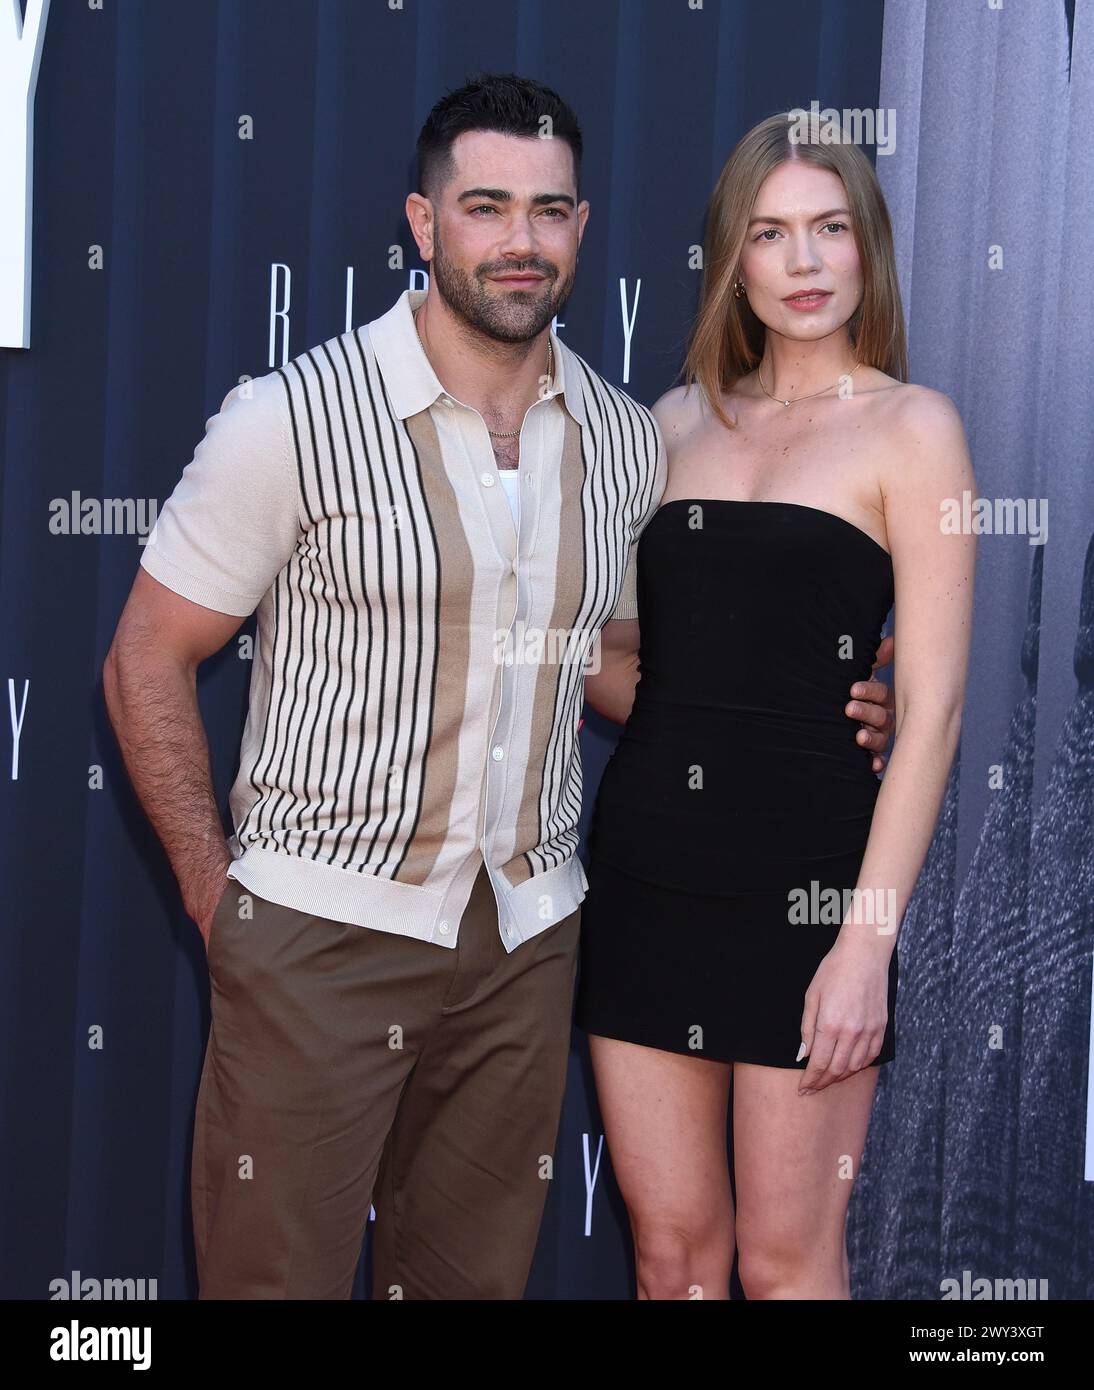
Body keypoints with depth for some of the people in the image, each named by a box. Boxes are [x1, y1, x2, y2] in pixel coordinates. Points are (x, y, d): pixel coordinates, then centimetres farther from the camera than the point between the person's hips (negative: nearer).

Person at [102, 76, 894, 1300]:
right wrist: (217, 907, -7)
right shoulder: (292, 419, -10)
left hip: (526, 936, 4)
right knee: (275, 1273, 2)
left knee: (477, 1274, 14)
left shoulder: (627, 441, 4)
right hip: (322, 932, -4)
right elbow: (146, 664, -4)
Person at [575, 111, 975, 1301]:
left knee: (786, 1255, 5)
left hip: (807, 865, -4)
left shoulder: (909, 426, -2)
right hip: (648, 855, 4)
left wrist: (869, 939, -14)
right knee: (670, 1247, 10)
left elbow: (932, 706, -8)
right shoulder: (678, 420, 12)